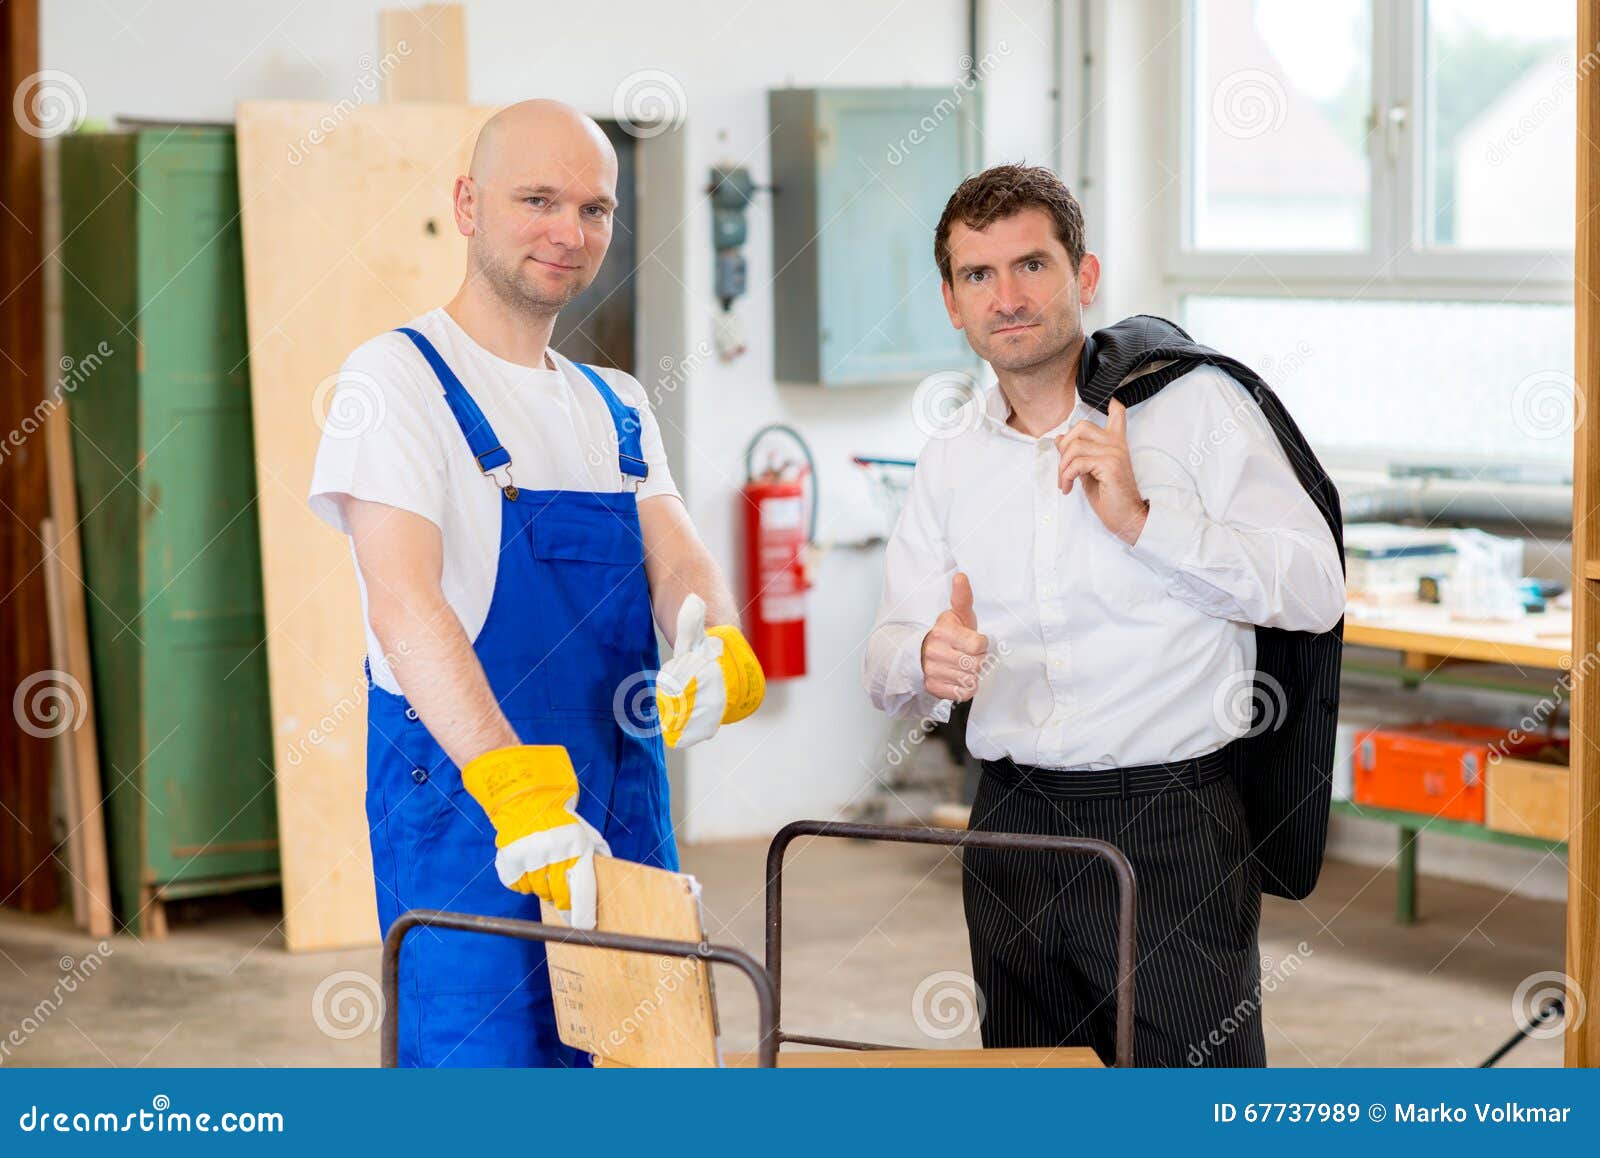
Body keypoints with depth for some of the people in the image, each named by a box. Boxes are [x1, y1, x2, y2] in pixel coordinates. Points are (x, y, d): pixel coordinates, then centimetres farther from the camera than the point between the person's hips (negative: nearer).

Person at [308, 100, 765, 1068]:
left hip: (623, 806, 7)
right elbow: (405, 605, -19)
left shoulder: (617, 408, 16)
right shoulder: (400, 378, -6)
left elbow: (679, 564, 2)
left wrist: (720, 653, -23)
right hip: (464, 803, -7)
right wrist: (515, 787, -33)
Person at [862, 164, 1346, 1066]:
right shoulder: (949, 463, 12)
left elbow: (1317, 592, -9)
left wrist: (1141, 518, -17)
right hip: (1011, 828, 5)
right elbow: (890, 655, 8)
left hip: (1169, 822, -5)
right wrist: (927, 661, -16)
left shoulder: (1192, 404, -3)